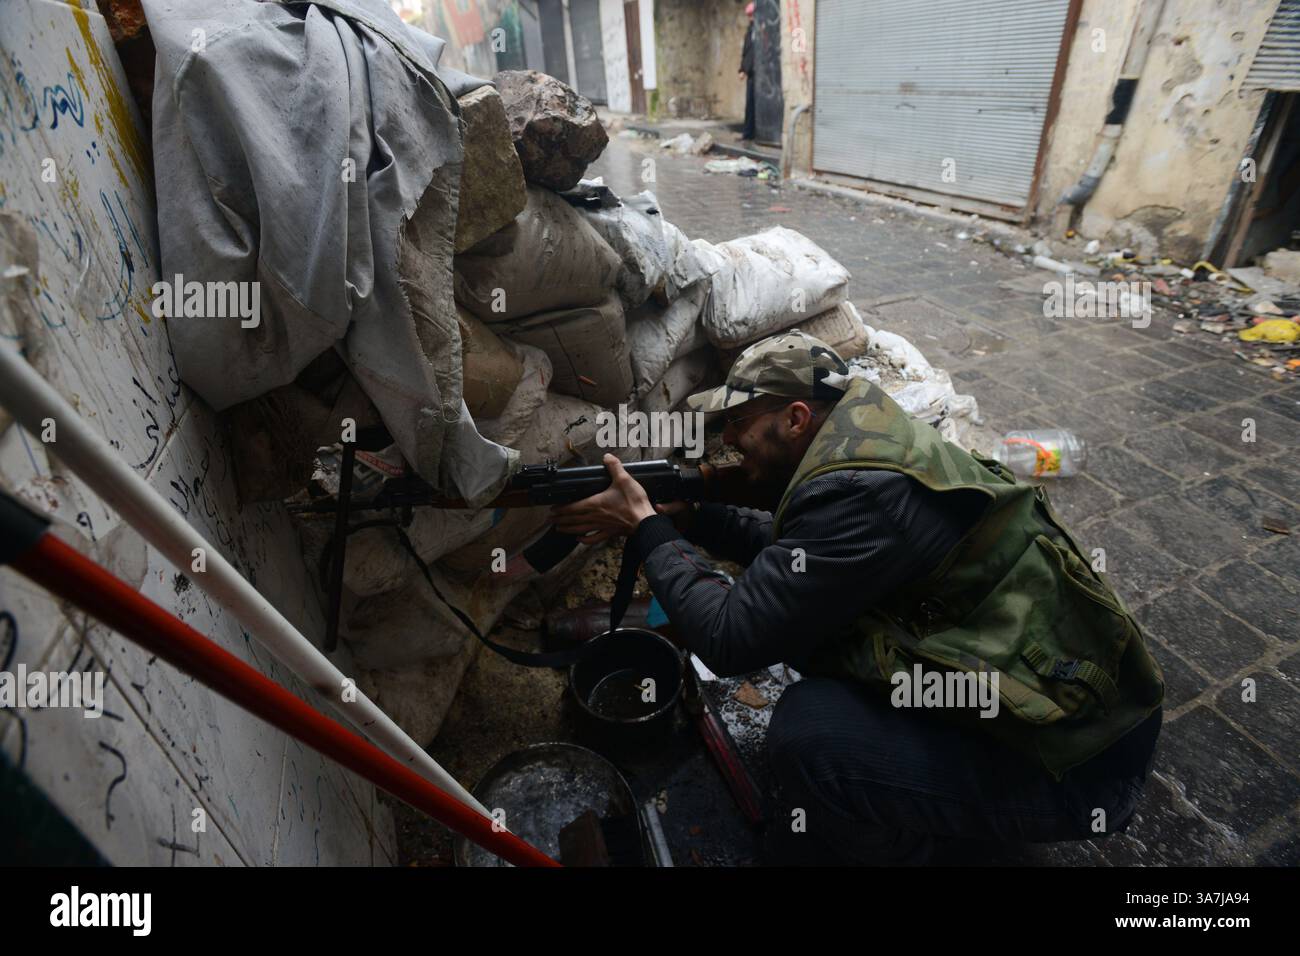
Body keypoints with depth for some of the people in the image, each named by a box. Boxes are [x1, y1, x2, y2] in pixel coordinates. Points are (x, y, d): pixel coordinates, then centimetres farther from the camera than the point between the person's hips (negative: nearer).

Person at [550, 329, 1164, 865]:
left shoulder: (856, 490, -28)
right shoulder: (871, 434, 1)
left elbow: (730, 638, -24)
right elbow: (792, 545, 15)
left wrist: (646, 530, -11)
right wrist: (687, 517, 6)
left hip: (1080, 759, -9)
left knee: (806, 732, -25)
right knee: (811, 615, 5)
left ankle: (918, 840, 8)